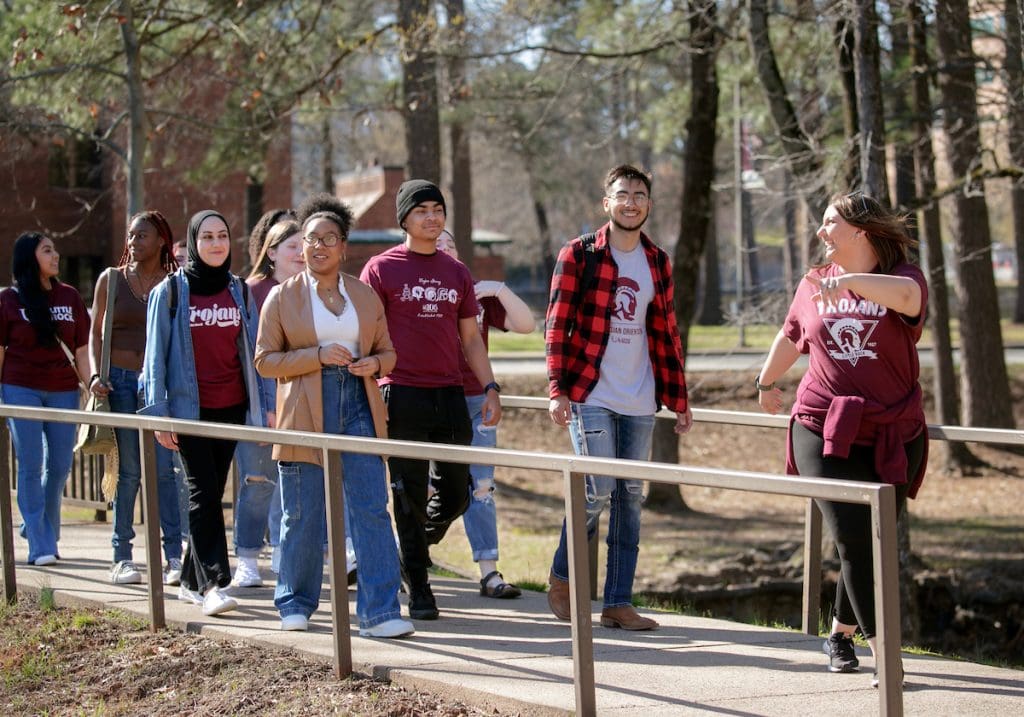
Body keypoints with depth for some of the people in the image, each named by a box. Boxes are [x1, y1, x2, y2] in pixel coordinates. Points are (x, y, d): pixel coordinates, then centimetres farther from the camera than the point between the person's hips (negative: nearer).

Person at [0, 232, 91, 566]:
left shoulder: (70, 297, 8)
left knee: (60, 465, 6)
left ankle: (41, 528, 27)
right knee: (31, 466, -4)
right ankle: (40, 546, -1)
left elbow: (81, 350, 9)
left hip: (63, 389, 3)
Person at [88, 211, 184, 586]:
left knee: (164, 468, -7)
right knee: (129, 470, -1)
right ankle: (122, 557, 5)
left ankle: (175, 556, -5)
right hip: (121, 380, 0)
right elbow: (96, 332, 8)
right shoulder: (111, 279, 8)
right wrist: (96, 375, -5)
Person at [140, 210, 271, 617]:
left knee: (211, 493, 8)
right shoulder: (171, 291, -1)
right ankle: (214, 583, -14)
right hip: (190, 408, -4)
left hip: (232, 407, 4)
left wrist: (265, 404, 8)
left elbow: (253, 351, 12)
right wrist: (158, 412, -8)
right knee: (204, 492, -11)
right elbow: (155, 354, -2)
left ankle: (192, 580, 18)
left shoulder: (238, 291, 10)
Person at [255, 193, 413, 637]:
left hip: (359, 409, 2)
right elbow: (265, 359, -1)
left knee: (372, 510, -6)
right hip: (305, 413, -2)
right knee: (303, 517, 4)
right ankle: (295, 604, 21)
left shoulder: (365, 296, 12)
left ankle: (379, 613, -7)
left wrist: (373, 362, -5)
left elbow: (387, 351, 19)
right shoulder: (282, 297, 3)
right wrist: (318, 355, -13)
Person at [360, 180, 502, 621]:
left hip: (450, 396, 4)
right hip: (402, 397, -4)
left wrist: (490, 388, 8)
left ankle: (419, 542, 34)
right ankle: (418, 589, 7)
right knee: (410, 498, -1)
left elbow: (470, 337, 18)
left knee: (455, 494, 6)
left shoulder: (456, 272, 14)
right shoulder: (382, 269, 0)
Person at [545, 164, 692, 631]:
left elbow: (666, 333, 16)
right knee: (598, 490, -12)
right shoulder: (578, 255, -1)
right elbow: (558, 325, -4)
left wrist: (679, 398, 14)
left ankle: (617, 602, 10)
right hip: (590, 397, -5)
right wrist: (557, 391, -11)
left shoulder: (657, 263, 12)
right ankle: (562, 578, 11)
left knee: (631, 498, 4)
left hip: (639, 401, 5)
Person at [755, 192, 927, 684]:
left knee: (874, 543, 5)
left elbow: (907, 295, -30)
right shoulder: (814, 284, 9)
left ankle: (841, 633, 28)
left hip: (892, 437, -1)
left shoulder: (901, 276, -3)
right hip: (824, 431, 1)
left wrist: (849, 281, -42)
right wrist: (767, 382, 41)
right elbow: (790, 337, 28)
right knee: (853, 541, -12)